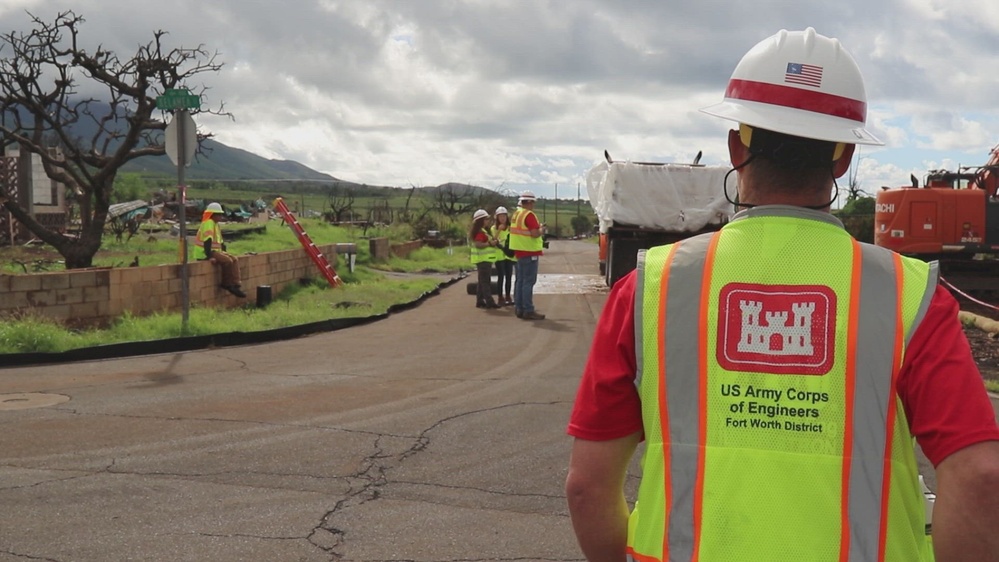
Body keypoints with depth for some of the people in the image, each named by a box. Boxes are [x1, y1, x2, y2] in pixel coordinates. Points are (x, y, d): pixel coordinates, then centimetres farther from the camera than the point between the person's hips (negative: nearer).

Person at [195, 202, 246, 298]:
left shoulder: (216, 224, 18)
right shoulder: (208, 223, -15)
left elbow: (220, 241, 24)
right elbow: (207, 241, -25)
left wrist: (224, 253, 16)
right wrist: (210, 257, -30)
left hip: (215, 251, 10)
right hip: (205, 253, -10)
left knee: (234, 259, -3)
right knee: (227, 261, -24)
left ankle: (235, 285, -10)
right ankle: (227, 284, -9)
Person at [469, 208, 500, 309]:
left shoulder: (483, 230, 17)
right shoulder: (479, 232, -16)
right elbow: (478, 244, -27)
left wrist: (492, 241, 14)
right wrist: (489, 243, -30)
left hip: (484, 259, 11)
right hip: (483, 259, -11)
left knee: (482, 281, 13)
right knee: (486, 281, -11)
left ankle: (480, 301, 16)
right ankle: (489, 302, -12)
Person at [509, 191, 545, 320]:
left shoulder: (516, 214, 12)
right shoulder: (529, 215, -16)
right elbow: (535, 233, -23)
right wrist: (541, 231, -3)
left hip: (519, 251, 9)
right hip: (529, 252, -9)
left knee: (520, 280, 13)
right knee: (529, 281, -8)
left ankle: (519, 308, 17)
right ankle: (528, 310, -8)